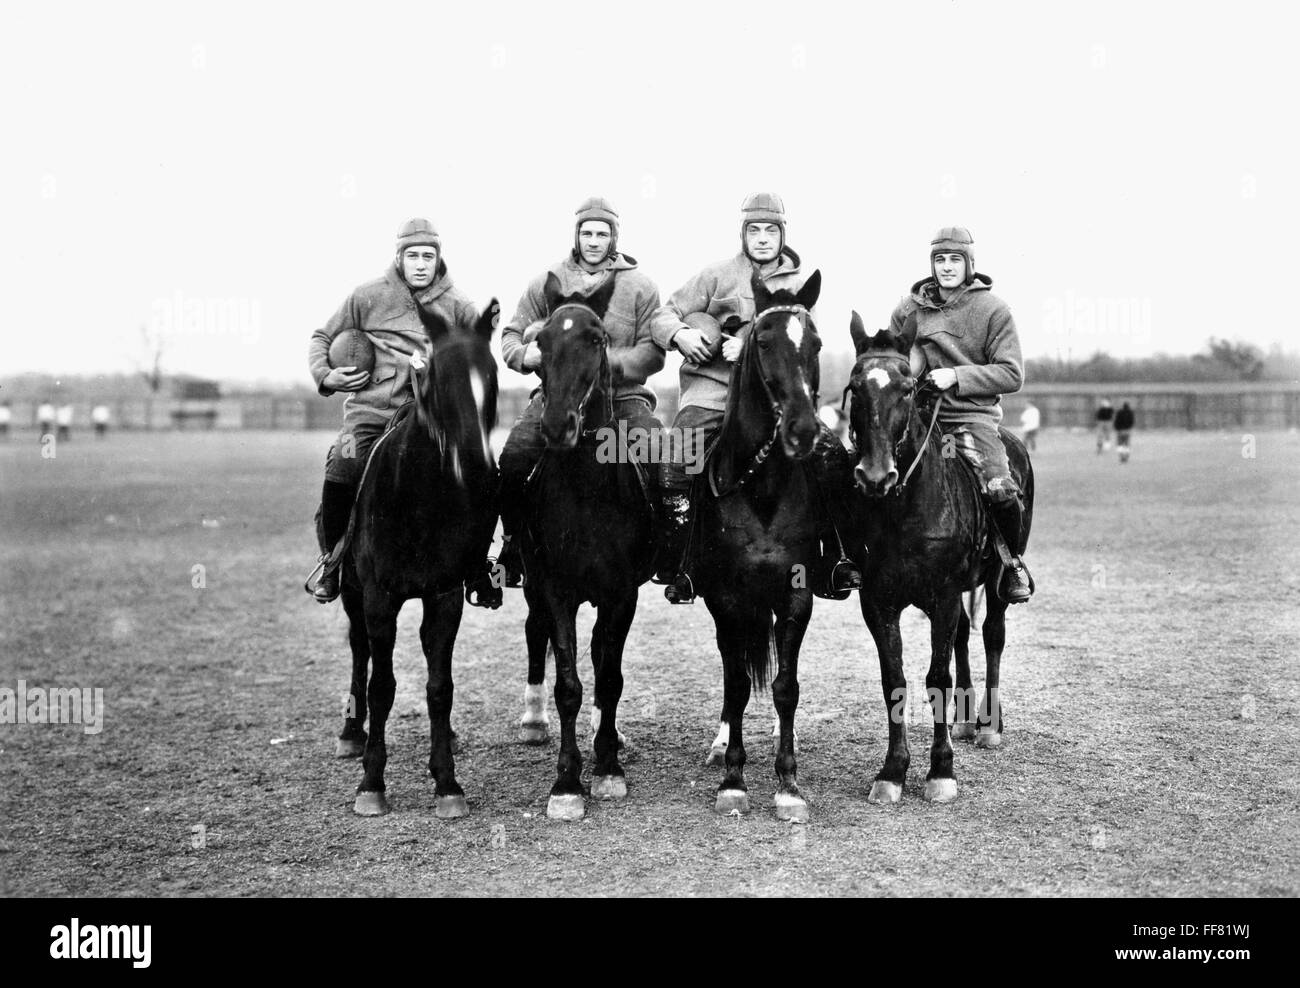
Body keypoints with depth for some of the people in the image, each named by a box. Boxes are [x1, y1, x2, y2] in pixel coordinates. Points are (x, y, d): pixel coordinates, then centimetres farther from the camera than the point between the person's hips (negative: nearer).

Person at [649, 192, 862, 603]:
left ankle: (831, 564, 0)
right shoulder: (718, 275, 8)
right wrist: (680, 334, -15)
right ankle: (674, 565, -8)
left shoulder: (799, 283, 12)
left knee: (832, 455, -12)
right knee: (675, 464, -23)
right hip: (713, 385, -2)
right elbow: (665, 314, 8)